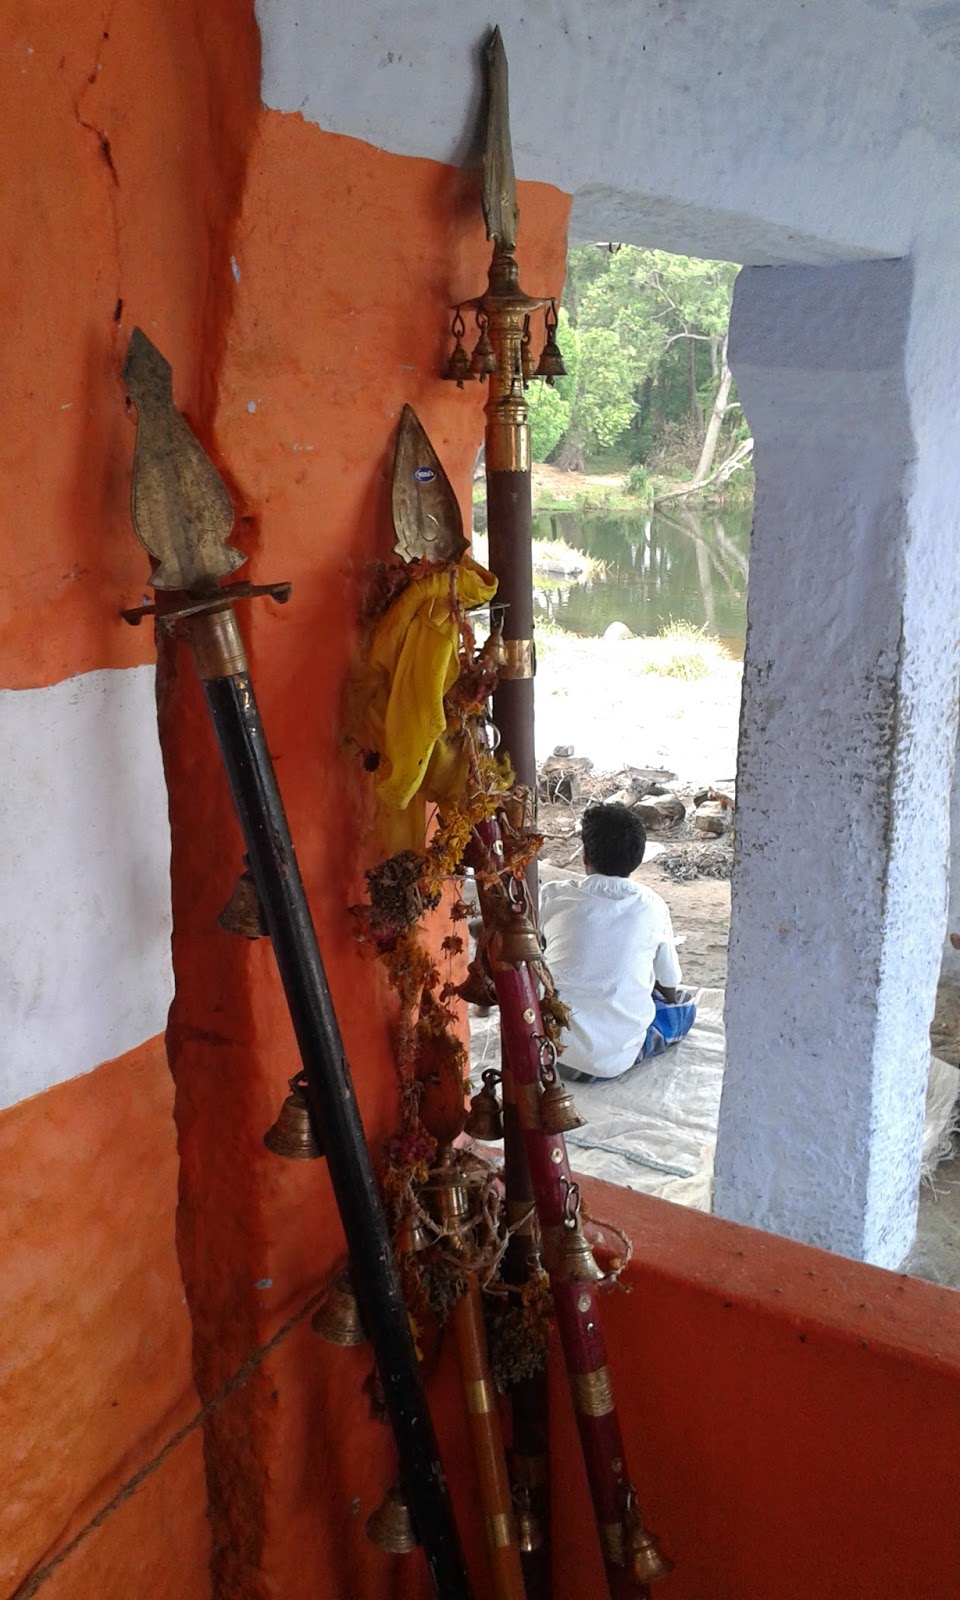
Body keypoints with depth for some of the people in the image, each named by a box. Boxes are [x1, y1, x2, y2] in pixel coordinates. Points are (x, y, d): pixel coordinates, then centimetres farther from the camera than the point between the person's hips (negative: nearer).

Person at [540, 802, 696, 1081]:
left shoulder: (553, 898, -4)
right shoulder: (652, 906, -3)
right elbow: (669, 985, 11)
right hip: (616, 1059, 0)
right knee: (684, 1004, 25)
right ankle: (625, 1053, 7)